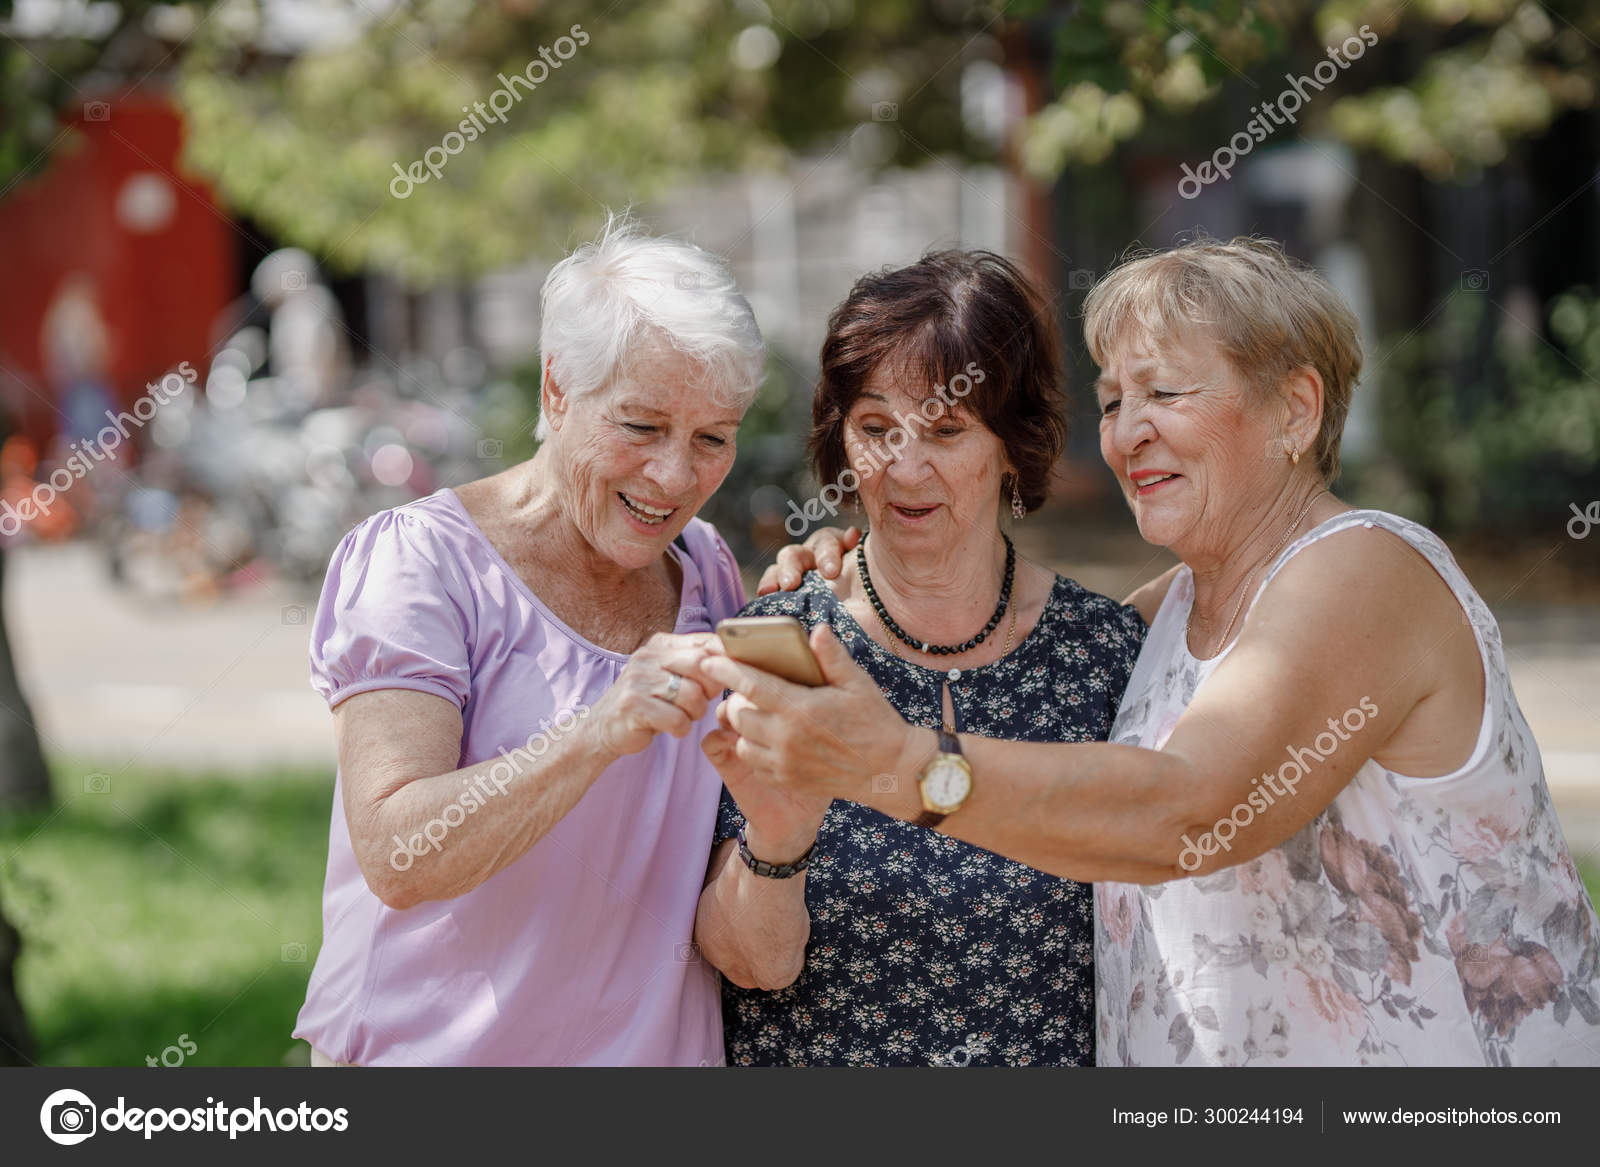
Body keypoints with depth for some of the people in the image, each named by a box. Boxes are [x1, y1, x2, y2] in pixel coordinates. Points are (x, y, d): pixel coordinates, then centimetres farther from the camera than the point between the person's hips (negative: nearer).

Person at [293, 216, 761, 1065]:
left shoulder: (705, 569, 5)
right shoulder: (419, 563, -13)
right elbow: (395, 856, -25)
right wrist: (601, 732, -37)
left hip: (665, 1044, 5)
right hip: (443, 1045, -5)